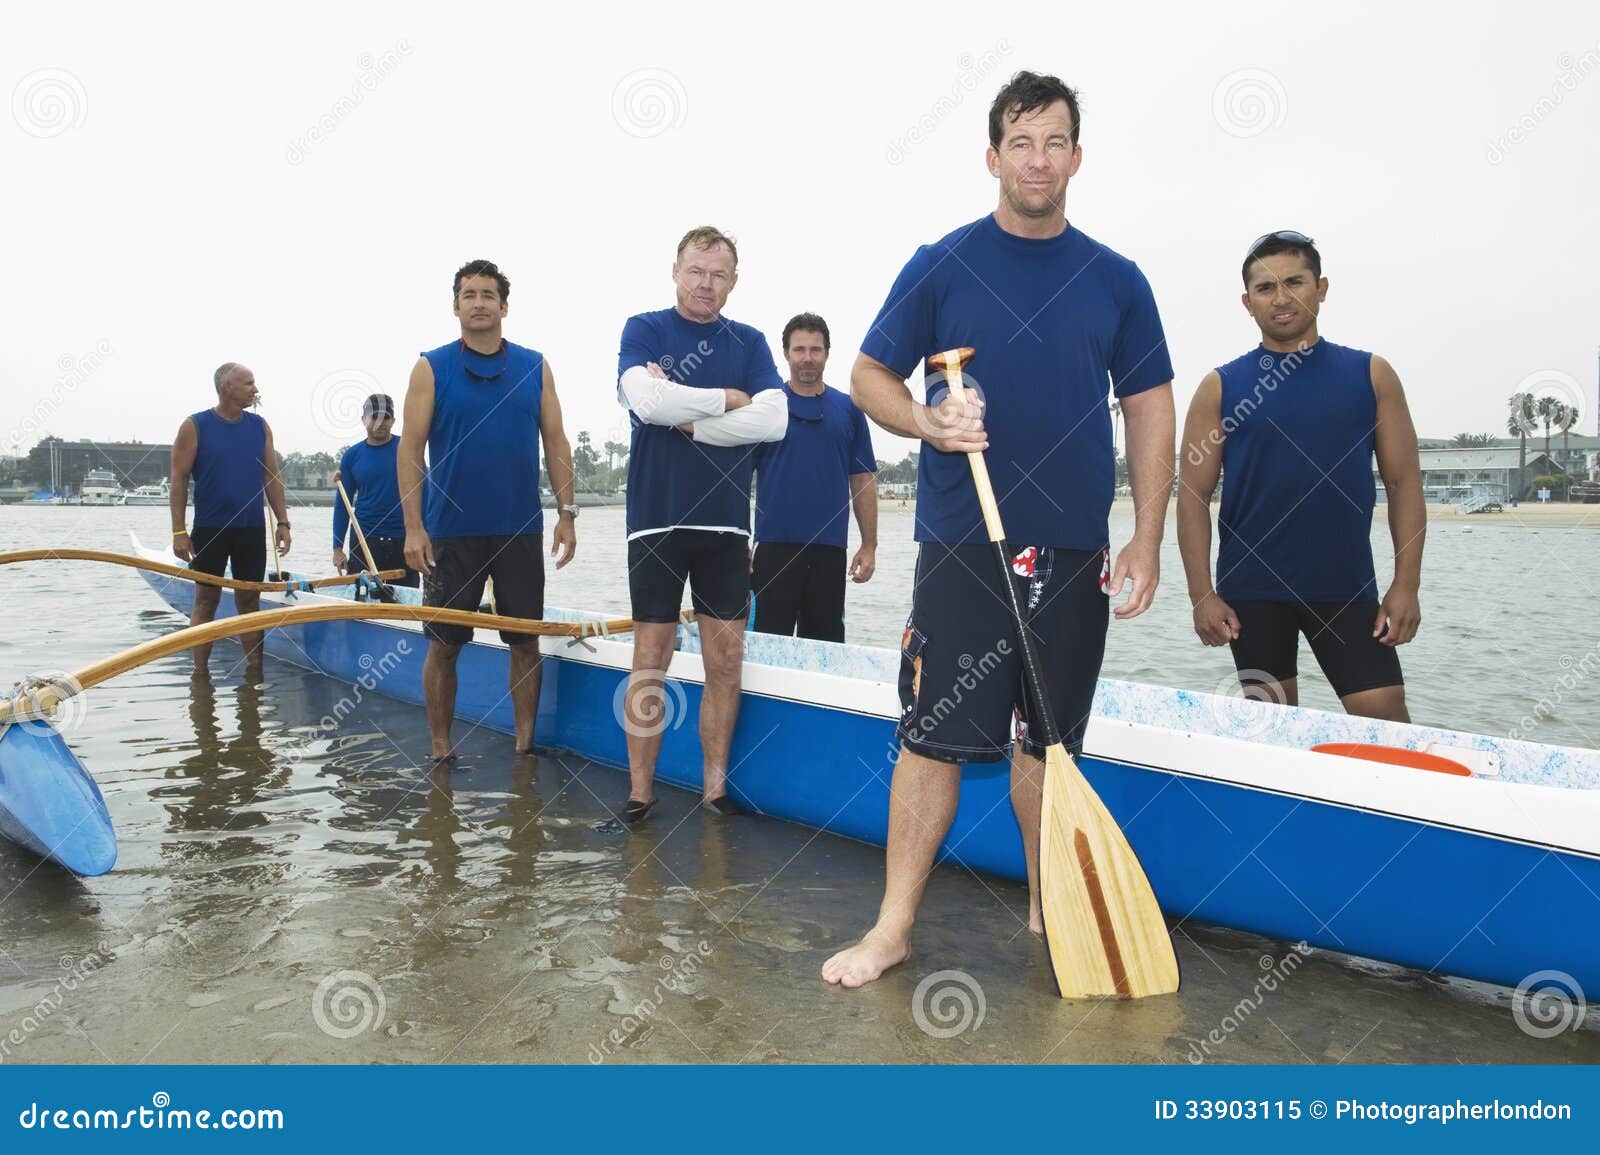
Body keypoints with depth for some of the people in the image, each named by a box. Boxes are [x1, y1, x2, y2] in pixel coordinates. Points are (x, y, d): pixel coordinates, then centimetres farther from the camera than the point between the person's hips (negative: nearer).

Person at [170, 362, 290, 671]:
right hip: (209, 530, -3)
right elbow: (179, 480, -5)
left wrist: (282, 522, 2)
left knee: (249, 600, 7)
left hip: (252, 529, 3)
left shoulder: (259, 426, 6)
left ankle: (255, 669, 12)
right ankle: (200, 673, 11)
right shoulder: (194, 426, -4)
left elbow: (272, 478, 9)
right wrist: (179, 531, -10)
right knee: (206, 601, 4)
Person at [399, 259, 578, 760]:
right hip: (451, 531, -1)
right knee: (444, 644, 5)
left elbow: (556, 443, 6)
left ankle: (525, 745, 18)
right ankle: (441, 751, 18)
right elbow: (410, 450, -2)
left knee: (526, 643, 6)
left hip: (521, 530, 2)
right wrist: (413, 527, -10)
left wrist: (567, 513, -2)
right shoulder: (432, 368, 1)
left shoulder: (535, 367, 7)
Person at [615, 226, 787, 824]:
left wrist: (689, 420, -10)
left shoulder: (749, 342, 10)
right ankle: (640, 790, 12)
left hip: (726, 522, 2)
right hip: (657, 519, -2)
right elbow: (647, 400, -16)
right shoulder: (643, 330, 4)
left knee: (725, 659, 3)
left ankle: (715, 784, 15)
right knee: (651, 659, 2)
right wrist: (729, 399, -8)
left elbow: (774, 420, -6)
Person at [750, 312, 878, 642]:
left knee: (825, 644, 9)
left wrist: (869, 545, 4)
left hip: (830, 549, 2)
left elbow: (863, 479, 10)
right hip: (775, 545, -2)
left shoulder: (849, 409, 10)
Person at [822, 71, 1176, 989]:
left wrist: (1147, 543, 1)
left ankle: (1047, 911, 28)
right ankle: (896, 927, 9)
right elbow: (870, 377, 6)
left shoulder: (1117, 281, 9)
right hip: (960, 543, -2)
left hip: (1075, 550, 3)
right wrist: (930, 423, -16)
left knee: (1050, 739, 11)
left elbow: (1151, 412, 9)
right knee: (933, 737, -2)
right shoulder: (941, 266, 3)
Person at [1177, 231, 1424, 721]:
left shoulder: (1370, 375, 6)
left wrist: (1406, 584, -4)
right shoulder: (1221, 386, 3)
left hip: (1347, 588, 1)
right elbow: (1193, 495, 0)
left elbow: (1405, 483, 5)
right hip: (1251, 591, 0)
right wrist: (1201, 594, -8)